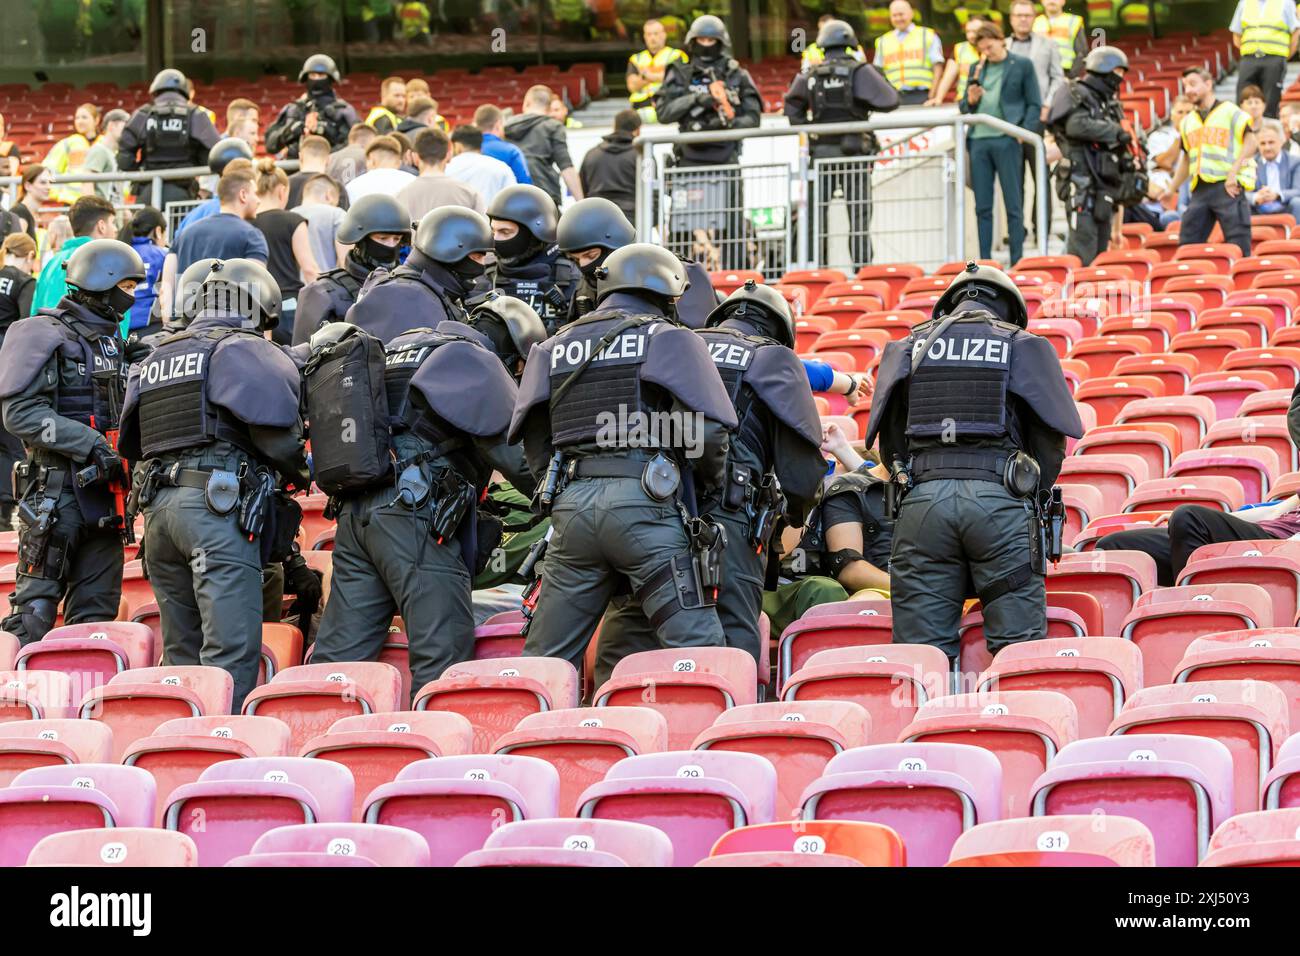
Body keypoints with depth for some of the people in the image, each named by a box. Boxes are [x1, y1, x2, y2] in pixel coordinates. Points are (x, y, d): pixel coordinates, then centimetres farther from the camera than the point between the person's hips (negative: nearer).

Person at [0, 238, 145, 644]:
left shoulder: (111, 341, 19)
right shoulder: (43, 336, -8)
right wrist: (89, 444, -22)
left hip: (103, 491, 8)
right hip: (56, 492, -8)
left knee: (97, 612, 8)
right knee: (36, 609, -8)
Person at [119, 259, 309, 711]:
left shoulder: (154, 359, 23)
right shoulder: (242, 350, 0)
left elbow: (132, 443, 21)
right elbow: (273, 421, -9)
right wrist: (300, 472, 7)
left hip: (157, 504, 8)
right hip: (219, 500, -8)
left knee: (182, 650, 13)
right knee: (233, 649, -12)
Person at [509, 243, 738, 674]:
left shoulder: (552, 350, 19)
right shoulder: (669, 340, 6)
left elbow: (534, 446, 13)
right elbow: (706, 429, -5)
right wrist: (712, 476, 13)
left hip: (571, 504, 4)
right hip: (646, 503, -4)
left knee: (544, 660, 9)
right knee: (699, 652, -4)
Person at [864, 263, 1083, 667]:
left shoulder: (908, 348, 20)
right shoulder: (1023, 346, 14)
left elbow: (889, 439, 17)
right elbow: (1051, 436, 8)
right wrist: (1032, 494, 21)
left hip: (922, 496, 2)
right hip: (1000, 498, -2)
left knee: (921, 650, 1)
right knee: (1020, 646, -2)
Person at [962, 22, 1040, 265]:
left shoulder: (1022, 66, 5)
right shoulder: (977, 69, 17)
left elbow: (1034, 105, 2)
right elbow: (964, 108, 20)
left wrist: (1025, 131, -12)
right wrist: (970, 101, -3)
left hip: (1007, 141, -4)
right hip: (979, 141, 5)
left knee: (1013, 205, -2)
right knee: (982, 207, 5)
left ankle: (1017, 262, -1)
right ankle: (984, 262, 8)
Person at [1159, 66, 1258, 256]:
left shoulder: (1230, 112, -1)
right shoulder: (1188, 121, 19)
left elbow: (1250, 143, -9)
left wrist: (1233, 173, -18)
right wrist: (1172, 189, 23)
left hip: (1227, 187, -6)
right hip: (1200, 189, 6)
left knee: (1238, 247, -8)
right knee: (1187, 243, 3)